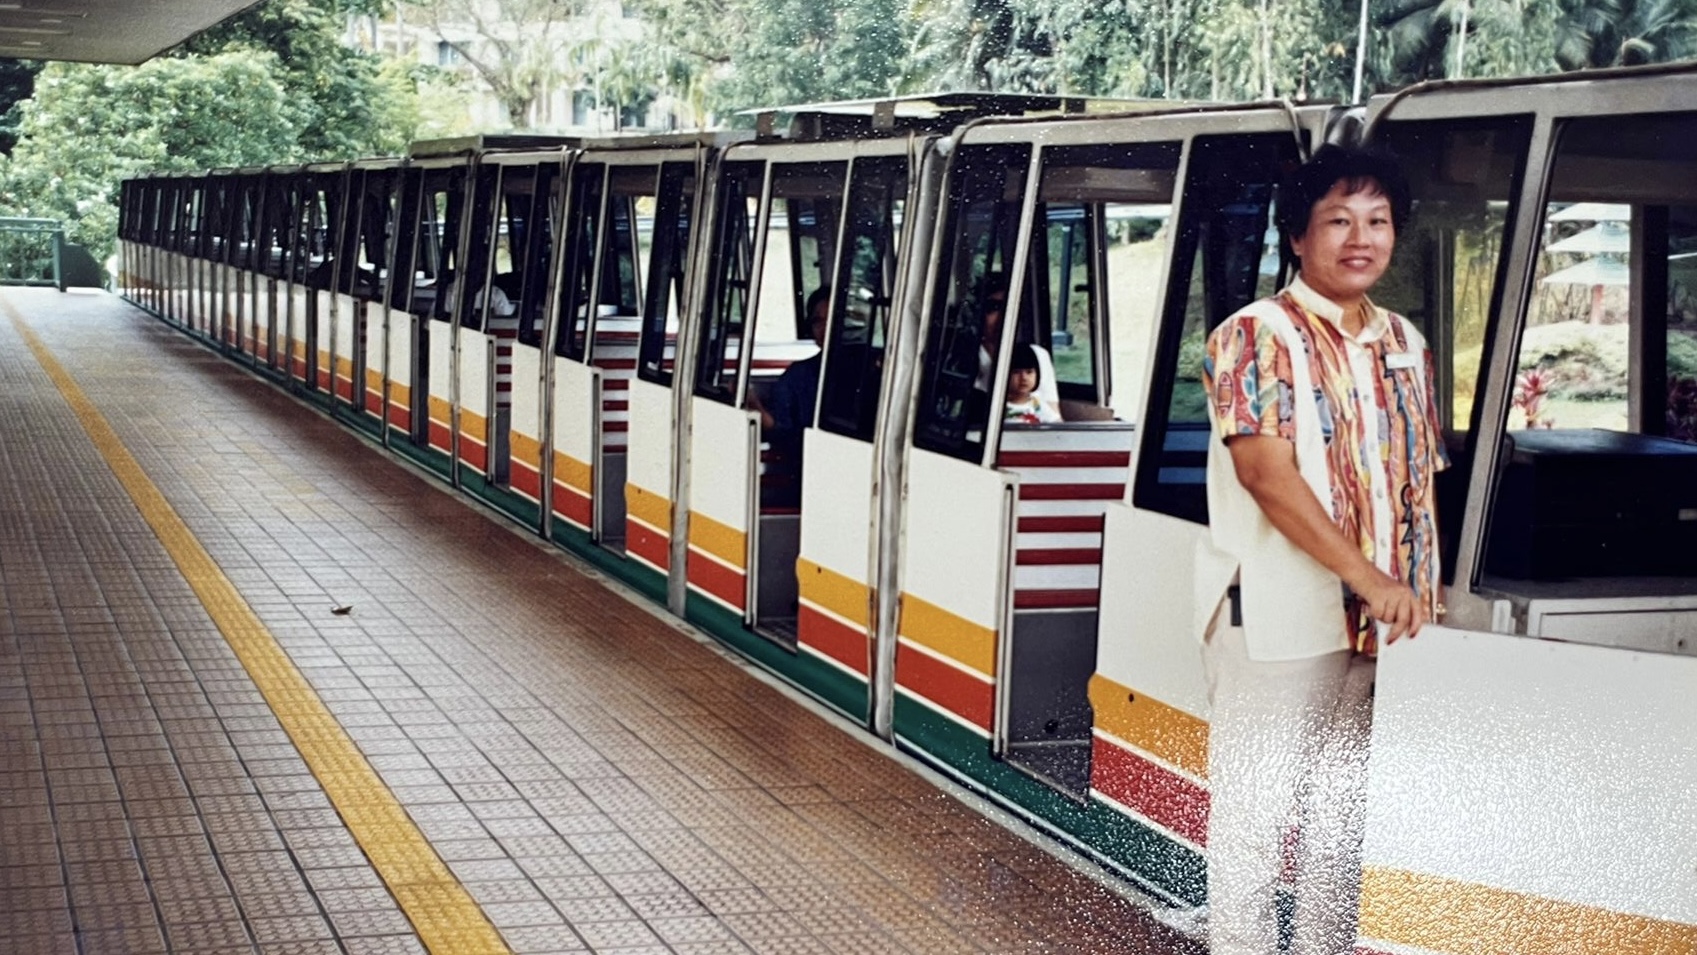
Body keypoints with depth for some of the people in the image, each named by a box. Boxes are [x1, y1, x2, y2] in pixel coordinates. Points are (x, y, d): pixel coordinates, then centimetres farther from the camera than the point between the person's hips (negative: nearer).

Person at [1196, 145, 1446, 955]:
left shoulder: (1404, 345, 13)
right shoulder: (1256, 337, -9)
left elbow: (1419, 478, 18)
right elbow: (1266, 472, -19)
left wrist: (1422, 590, 7)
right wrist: (1368, 577, -24)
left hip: (1380, 622, 7)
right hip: (1277, 615, -6)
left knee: (1345, 807, 14)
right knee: (1255, 806, 0)